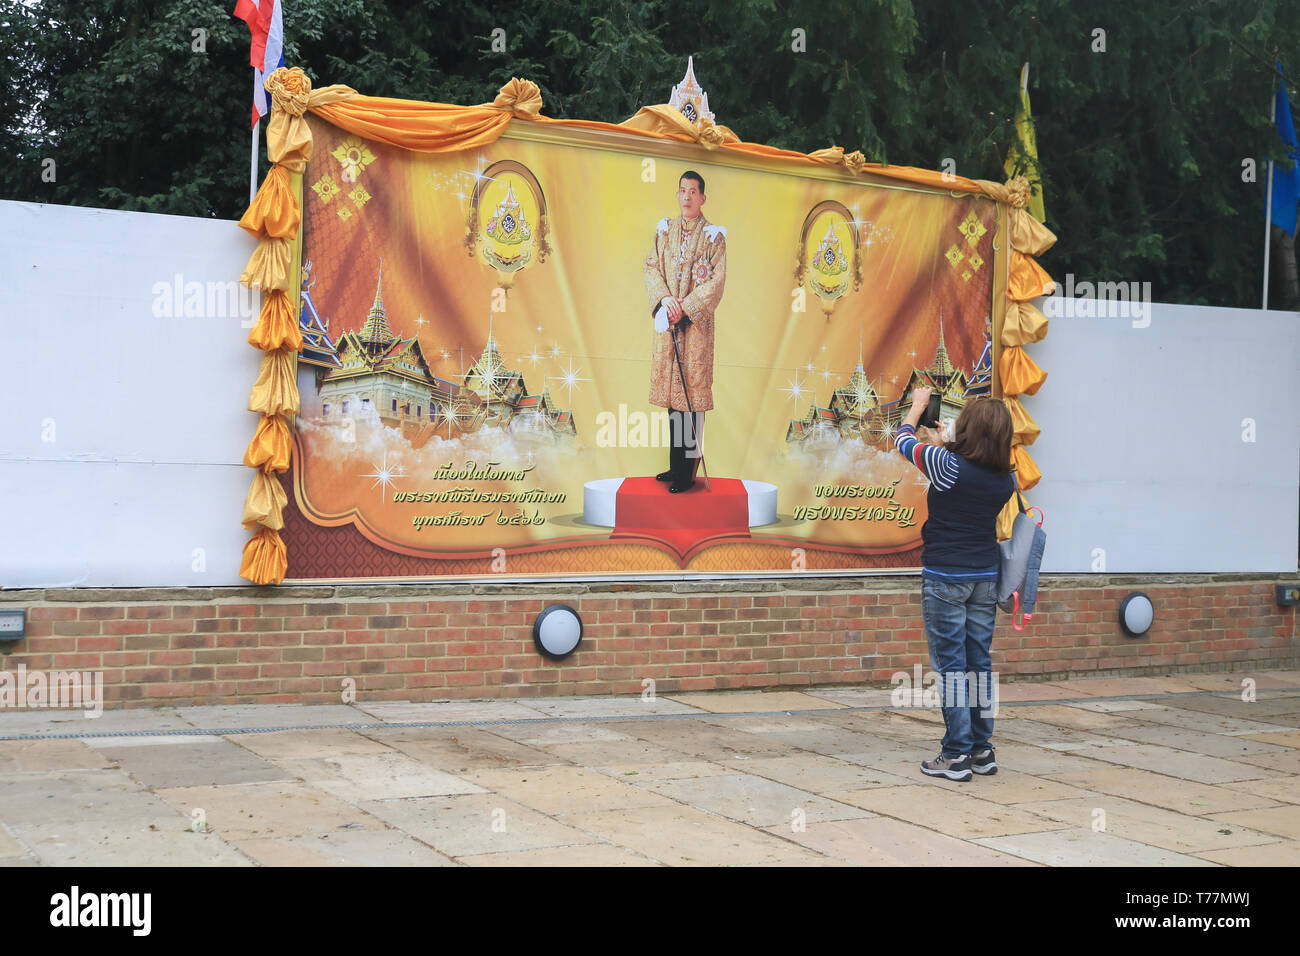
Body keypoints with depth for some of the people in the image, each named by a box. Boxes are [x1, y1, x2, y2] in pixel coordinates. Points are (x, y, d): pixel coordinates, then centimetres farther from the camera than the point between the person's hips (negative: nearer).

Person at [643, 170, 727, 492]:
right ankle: (675, 464, 18)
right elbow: (651, 267, 7)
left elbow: (716, 281, -8)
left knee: (692, 393, -5)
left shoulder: (713, 235, -2)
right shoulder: (665, 230, 11)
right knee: (672, 392, 8)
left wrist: (685, 307, -15)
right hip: (667, 320, 4)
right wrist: (664, 298, -11)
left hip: (696, 322, -4)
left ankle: (688, 471, 0)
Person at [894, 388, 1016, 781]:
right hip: (986, 577, 5)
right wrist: (949, 447, 29)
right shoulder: (1006, 480, -1)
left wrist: (919, 403, 19)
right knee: (979, 662, 11)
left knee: (950, 664, -2)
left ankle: (956, 755, 0)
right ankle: (982, 750, 17)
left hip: (946, 578, -5)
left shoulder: (948, 464, -16)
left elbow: (903, 440, 1)